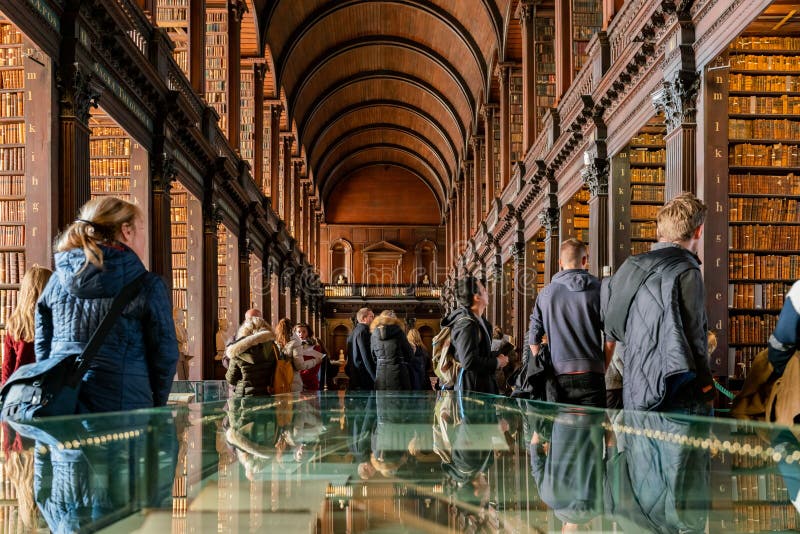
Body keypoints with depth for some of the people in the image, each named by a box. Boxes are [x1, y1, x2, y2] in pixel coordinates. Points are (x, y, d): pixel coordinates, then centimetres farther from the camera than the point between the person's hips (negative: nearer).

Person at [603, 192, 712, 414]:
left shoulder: (630, 268, 12)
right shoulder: (685, 272, -12)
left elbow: (612, 328, 18)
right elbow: (688, 343, -16)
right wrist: (706, 388, -6)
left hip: (634, 398, 8)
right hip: (678, 403, -8)